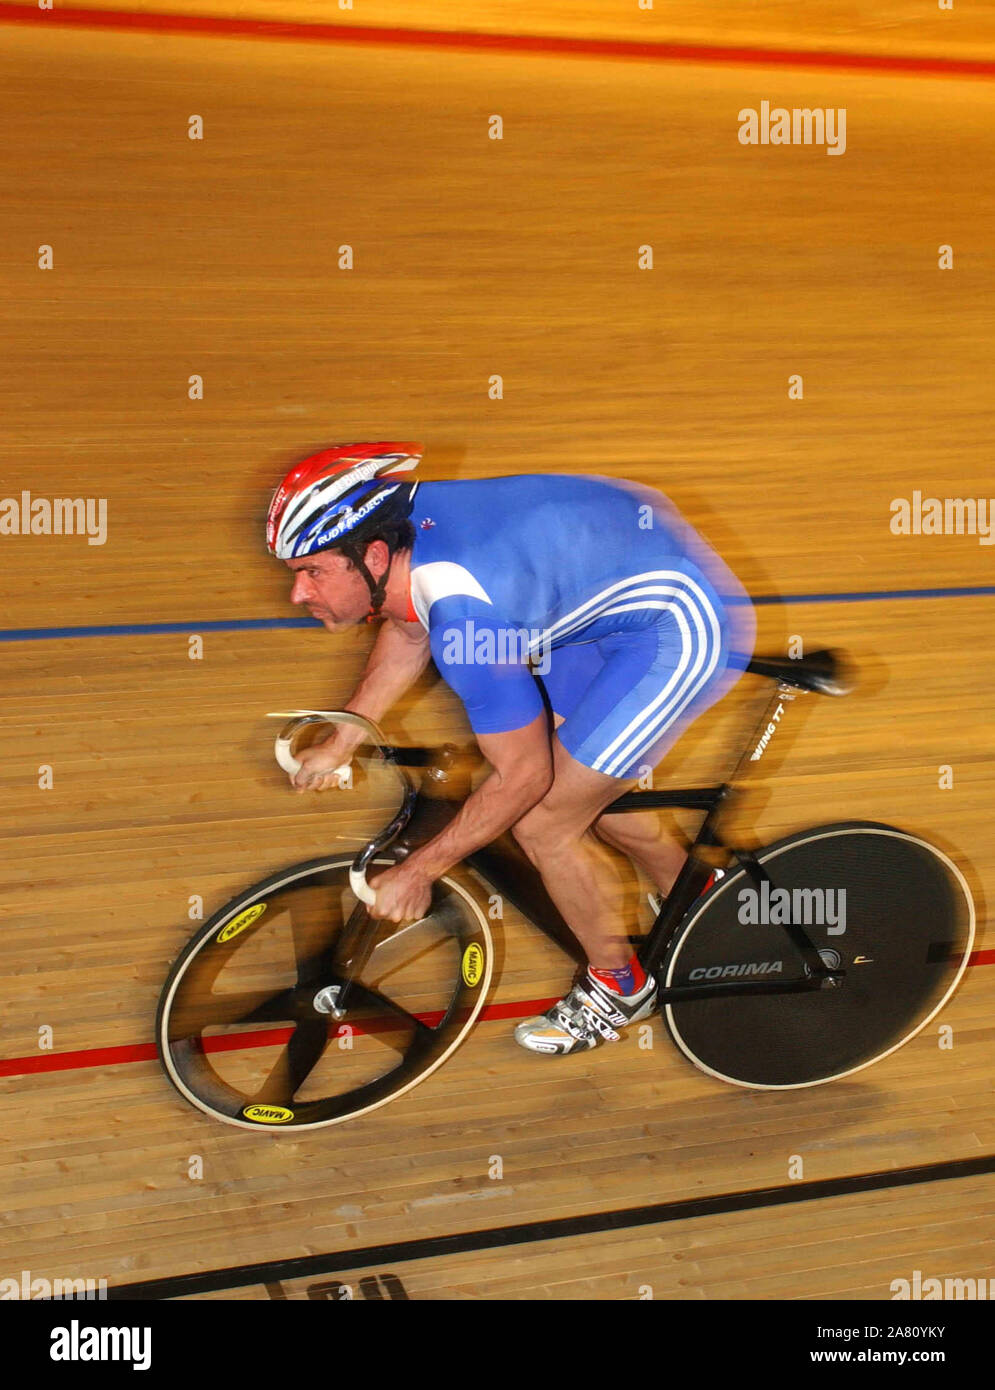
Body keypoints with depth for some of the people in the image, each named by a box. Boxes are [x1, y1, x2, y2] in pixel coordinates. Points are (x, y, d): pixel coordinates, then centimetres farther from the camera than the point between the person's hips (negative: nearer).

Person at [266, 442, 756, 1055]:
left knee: (542, 821, -4)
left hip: (684, 632, -9)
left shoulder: (465, 615, -33)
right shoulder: (407, 517, -8)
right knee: (583, 779, 21)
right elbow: (409, 630, 16)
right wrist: (341, 742, 18)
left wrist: (415, 872, -10)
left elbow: (522, 778, -20)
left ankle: (621, 985, 21)